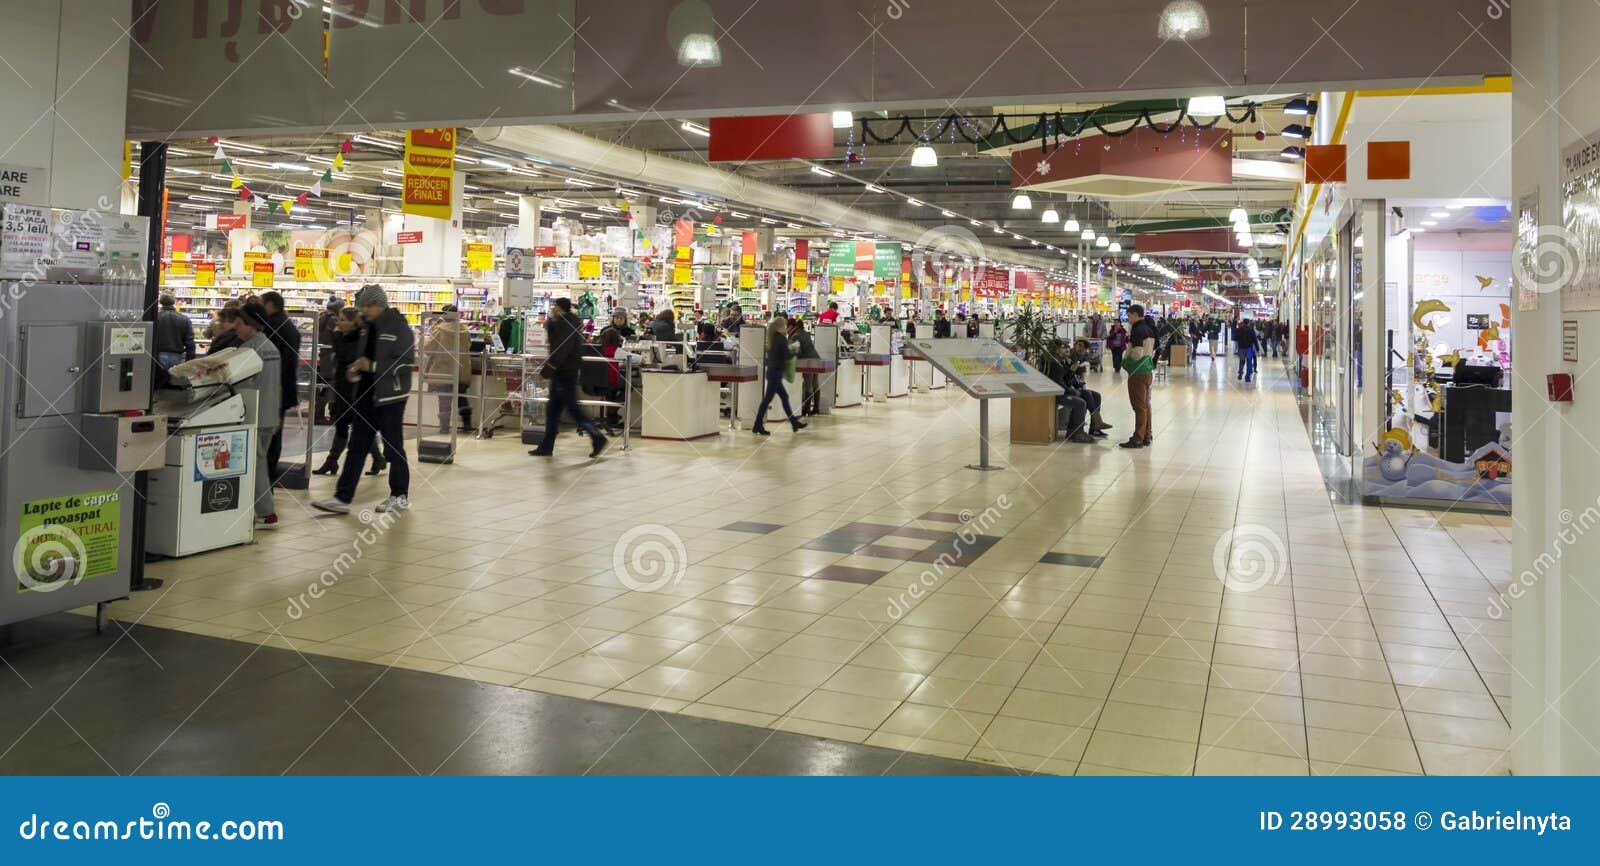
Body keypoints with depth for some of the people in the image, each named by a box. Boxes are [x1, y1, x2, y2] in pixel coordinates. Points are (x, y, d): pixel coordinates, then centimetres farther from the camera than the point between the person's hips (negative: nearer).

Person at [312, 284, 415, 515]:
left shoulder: (398, 326, -11)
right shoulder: (370, 326, 13)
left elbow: (407, 362, -18)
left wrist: (372, 366, -21)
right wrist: (358, 368, 6)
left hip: (389, 398, -8)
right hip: (366, 396, 8)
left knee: (393, 448, 3)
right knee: (357, 447, 5)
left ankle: (400, 496, 17)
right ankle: (342, 498, 7)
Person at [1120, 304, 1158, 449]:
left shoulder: (1138, 330, -17)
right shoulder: (1149, 329, 13)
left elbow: (1137, 353, -22)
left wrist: (1125, 361, -7)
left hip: (1138, 372, -9)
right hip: (1149, 370, 9)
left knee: (1139, 406, -6)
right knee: (1145, 404, 14)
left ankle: (1138, 439, -3)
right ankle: (1146, 436, 21)